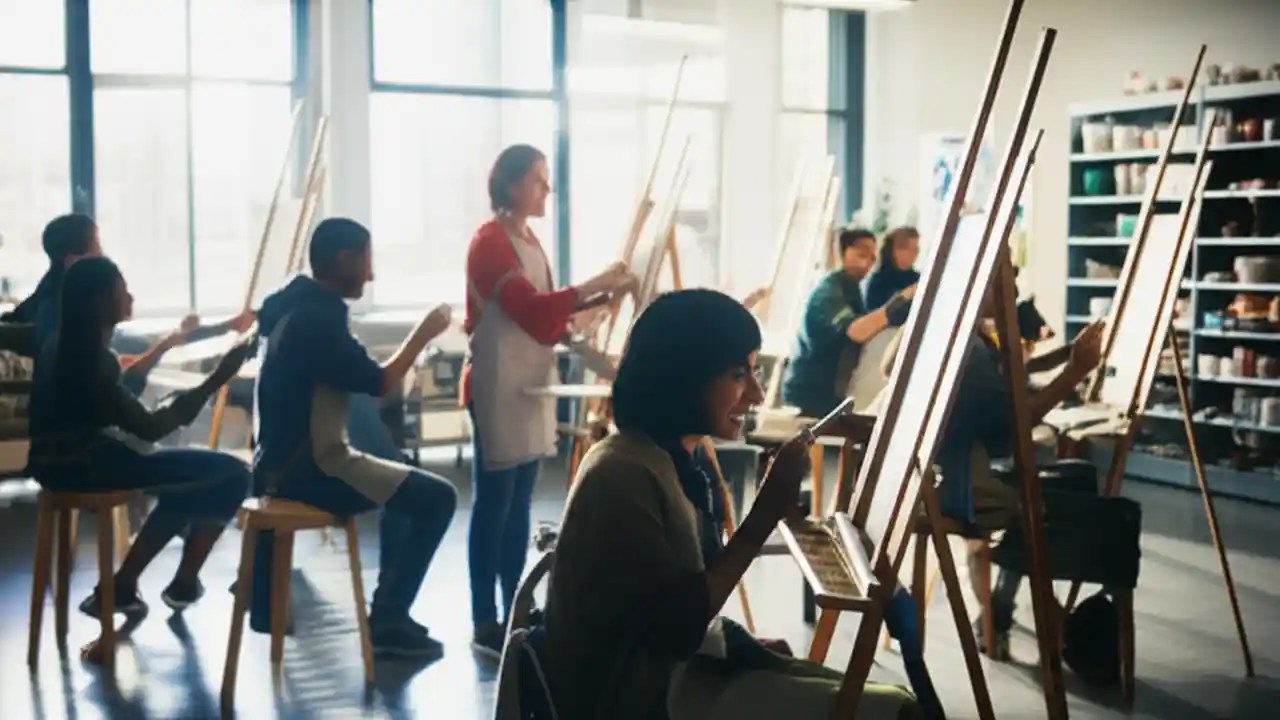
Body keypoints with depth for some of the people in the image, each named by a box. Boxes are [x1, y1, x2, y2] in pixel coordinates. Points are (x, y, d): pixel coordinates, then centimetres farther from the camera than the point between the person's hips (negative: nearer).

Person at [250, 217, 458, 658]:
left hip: (283, 461, 10)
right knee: (436, 498, -8)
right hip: (310, 468, -10)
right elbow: (377, 383, -17)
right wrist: (423, 335, -6)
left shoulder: (290, 305, 11)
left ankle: (389, 608, 27)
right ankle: (388, 619, -3)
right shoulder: (317, 317, -20)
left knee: (405, 485, 27)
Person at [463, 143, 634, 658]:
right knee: (494, 502, -5)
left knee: (519, 503, 11)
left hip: (530, 384, 9)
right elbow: (531, 309, -23)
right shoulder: (490, 241, -12)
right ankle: (485, 623, 1)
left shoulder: (528, 240, 16)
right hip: (498, 386, -9)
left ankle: (513, 612, 19)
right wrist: (594, 286, -26)